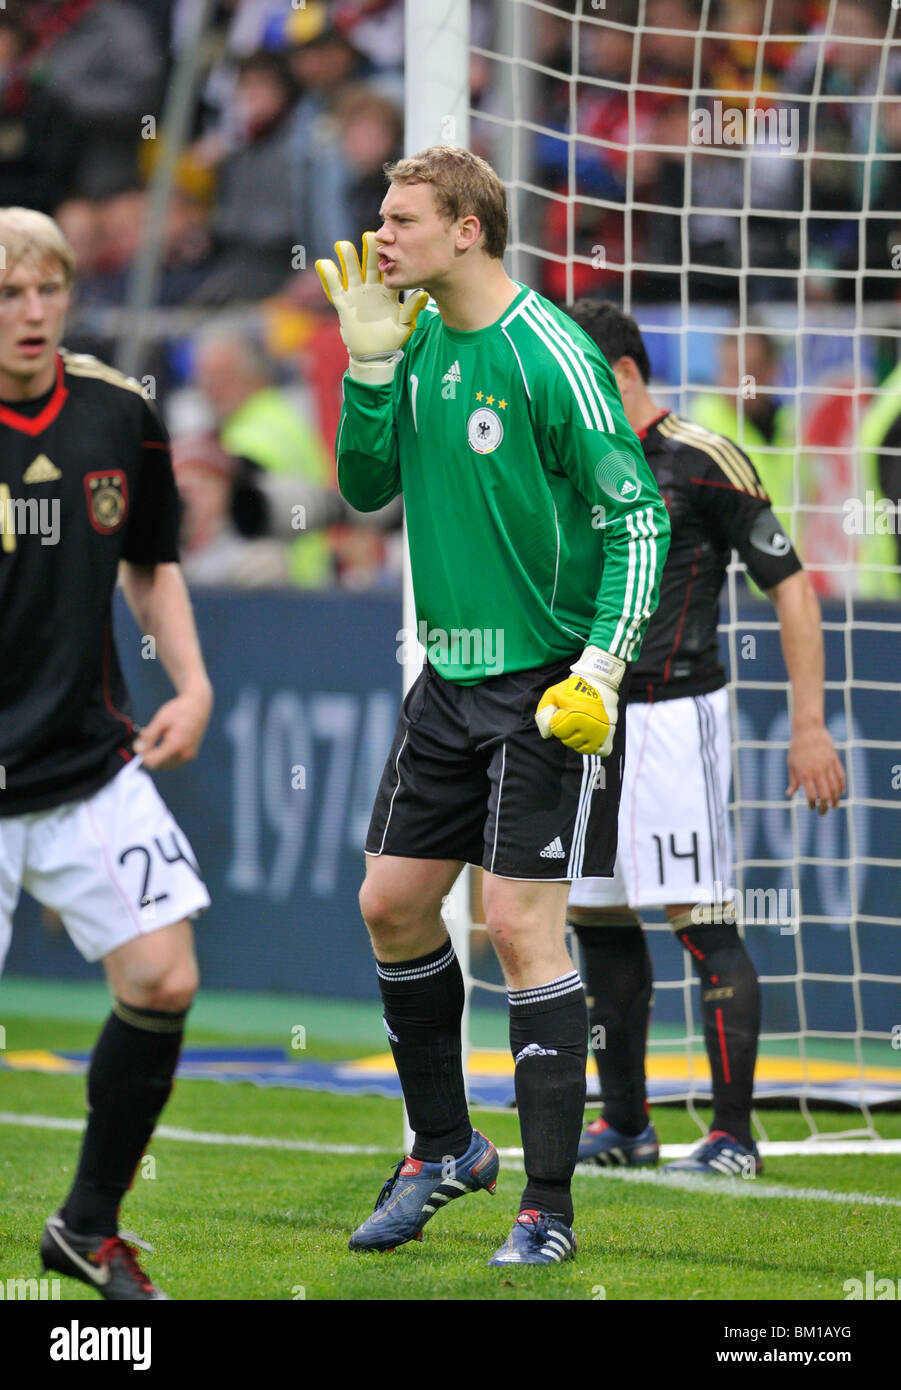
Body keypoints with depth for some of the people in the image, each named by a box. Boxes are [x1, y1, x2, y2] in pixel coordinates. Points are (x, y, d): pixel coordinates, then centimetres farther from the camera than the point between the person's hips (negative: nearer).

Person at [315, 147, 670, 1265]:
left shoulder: (549, 356, -15)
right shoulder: (419, 343, 7)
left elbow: (640, 517, -12)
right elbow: (366, 488, 9)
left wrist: (603, 667, -18)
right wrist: (369, 365, -5)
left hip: (547, 686, -8)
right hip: (449, 673, 8)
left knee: (521, 923, -10)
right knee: (392, 904, 10)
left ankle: (548, 1211, -3)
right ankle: (443, 1150, 28)